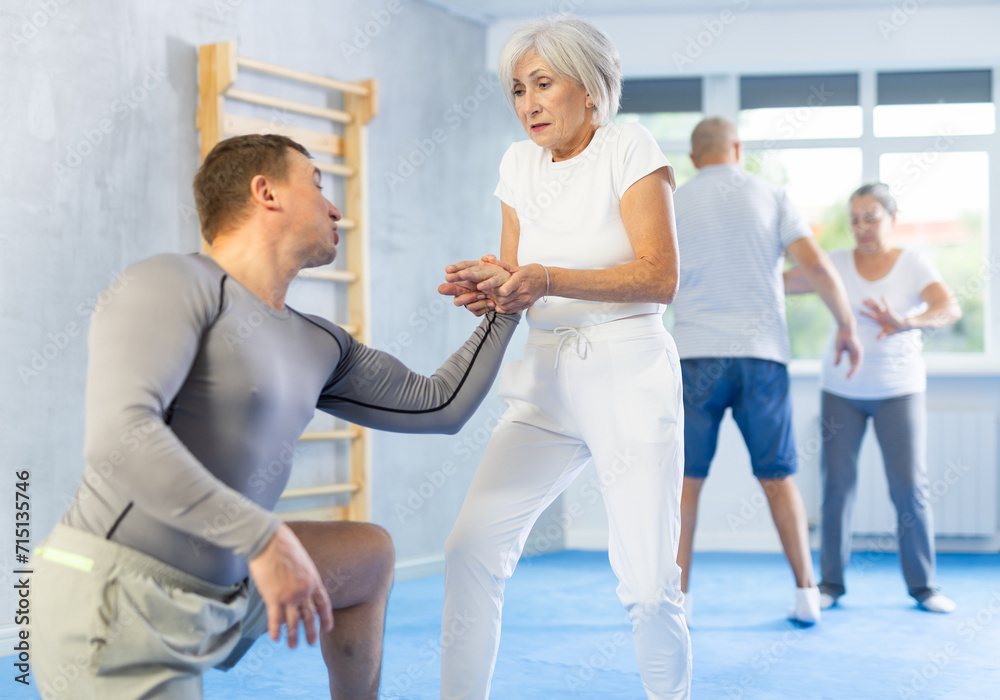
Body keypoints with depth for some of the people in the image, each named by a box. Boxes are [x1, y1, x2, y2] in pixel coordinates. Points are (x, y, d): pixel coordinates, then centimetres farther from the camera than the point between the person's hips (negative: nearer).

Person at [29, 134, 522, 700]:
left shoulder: (320, 348, 10)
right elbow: (118, 436, -29)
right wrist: (265, 537, -29)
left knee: (370, 556, 24)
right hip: (115, 609, -9)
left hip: (213, 591, 9)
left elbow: (437, 406, 19)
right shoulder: (171, 284, -15)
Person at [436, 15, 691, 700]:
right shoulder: (520, 163, 12)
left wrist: (551, 280, -25)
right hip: (546, 381, 5)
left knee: (648, 586, -7)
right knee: (471, 549, -10)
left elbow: (659, 278, -13)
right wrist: (492, 284, -9)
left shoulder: (629, 147, -4)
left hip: (631, 373, -5)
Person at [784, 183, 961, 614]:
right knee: (837, 484, -2)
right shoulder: (836, 265, -3)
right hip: (842, 389, 2)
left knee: (910, 485, -6)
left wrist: (906, 323, -44)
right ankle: (831, 583, 8)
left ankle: (922, 586, 7)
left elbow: (950, 309, -24)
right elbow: (778, 282, -8)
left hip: (899, 389, -1)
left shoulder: (914, 265, -9)